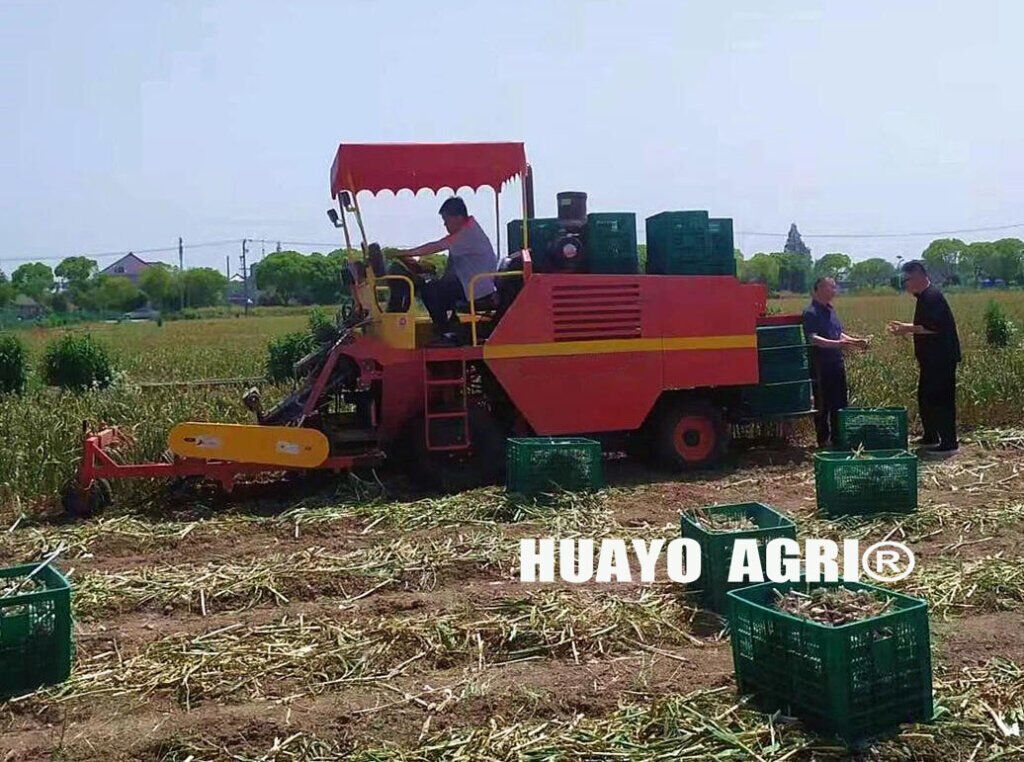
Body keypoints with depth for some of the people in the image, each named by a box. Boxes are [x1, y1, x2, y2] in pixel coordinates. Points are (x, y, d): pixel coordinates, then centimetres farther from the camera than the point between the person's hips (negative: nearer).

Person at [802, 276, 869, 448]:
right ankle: (824, 440, 11)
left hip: (837, 363, 9)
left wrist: (855, 342, 13)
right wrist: (837, 344, -35)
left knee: (840, 402, 13)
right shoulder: (811, 312, -14)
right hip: (821, 366, -9)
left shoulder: (830, 309, 14)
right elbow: (813, 339, -26)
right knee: (823, 405, 1)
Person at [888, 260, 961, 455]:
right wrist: (905, 328, 13)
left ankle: (949, 443, -1)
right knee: (925, 397, 17)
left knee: (940, 399, -6)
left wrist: (908, 329, -19)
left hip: (941, 360, -11)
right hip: (932, 360, 11)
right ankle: (930, 438, 27)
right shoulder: (925, 296, 15)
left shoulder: (931, 297, -17)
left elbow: (934, 327, -26)